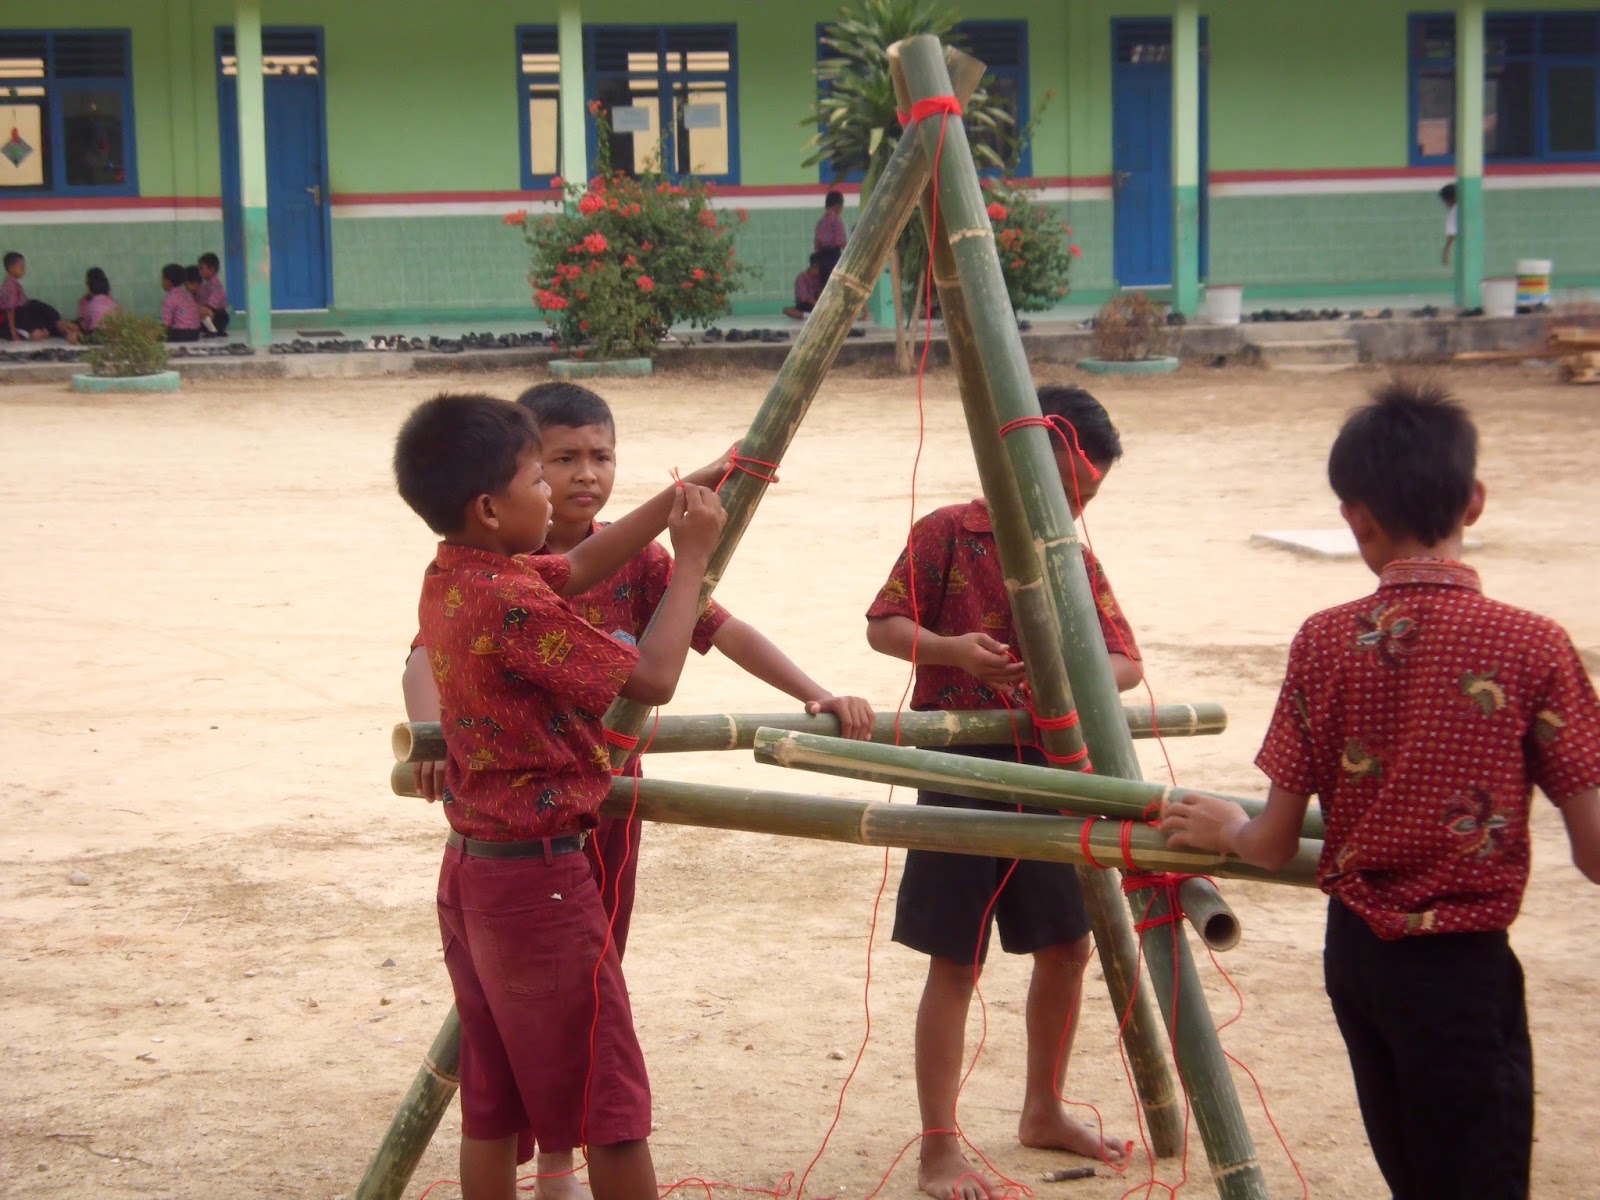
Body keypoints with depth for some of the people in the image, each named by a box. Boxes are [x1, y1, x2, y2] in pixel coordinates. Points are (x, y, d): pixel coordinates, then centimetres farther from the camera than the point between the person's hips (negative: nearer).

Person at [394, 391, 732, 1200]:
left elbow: (578, 568, 19)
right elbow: (653, 678, -16)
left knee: (493, 1101, 12)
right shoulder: (511, 601, -21)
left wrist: (681, 496, 16)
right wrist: (693, 556, -7)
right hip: (538, 877, -9)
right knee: (611, 1104, 1)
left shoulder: (447, 580, 6)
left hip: (472, 872, 9)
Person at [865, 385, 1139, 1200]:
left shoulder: (1074, 559, 8)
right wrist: (949, 648, -23)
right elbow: (882, 626, -4)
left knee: (1066, 946, 12)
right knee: (956, 963, -2)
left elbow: (1124, 660, 2)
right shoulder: (948, 534, -5)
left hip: (1049, 770, 6)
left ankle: (1043, 1111, 32)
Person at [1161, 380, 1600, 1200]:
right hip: (1462, 961, -4)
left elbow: (1275, 846, 0)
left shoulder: (1325, 642, -4)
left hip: (1358, 950, 4)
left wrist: (1224, 830, 21)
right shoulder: (1531, 647, -12)